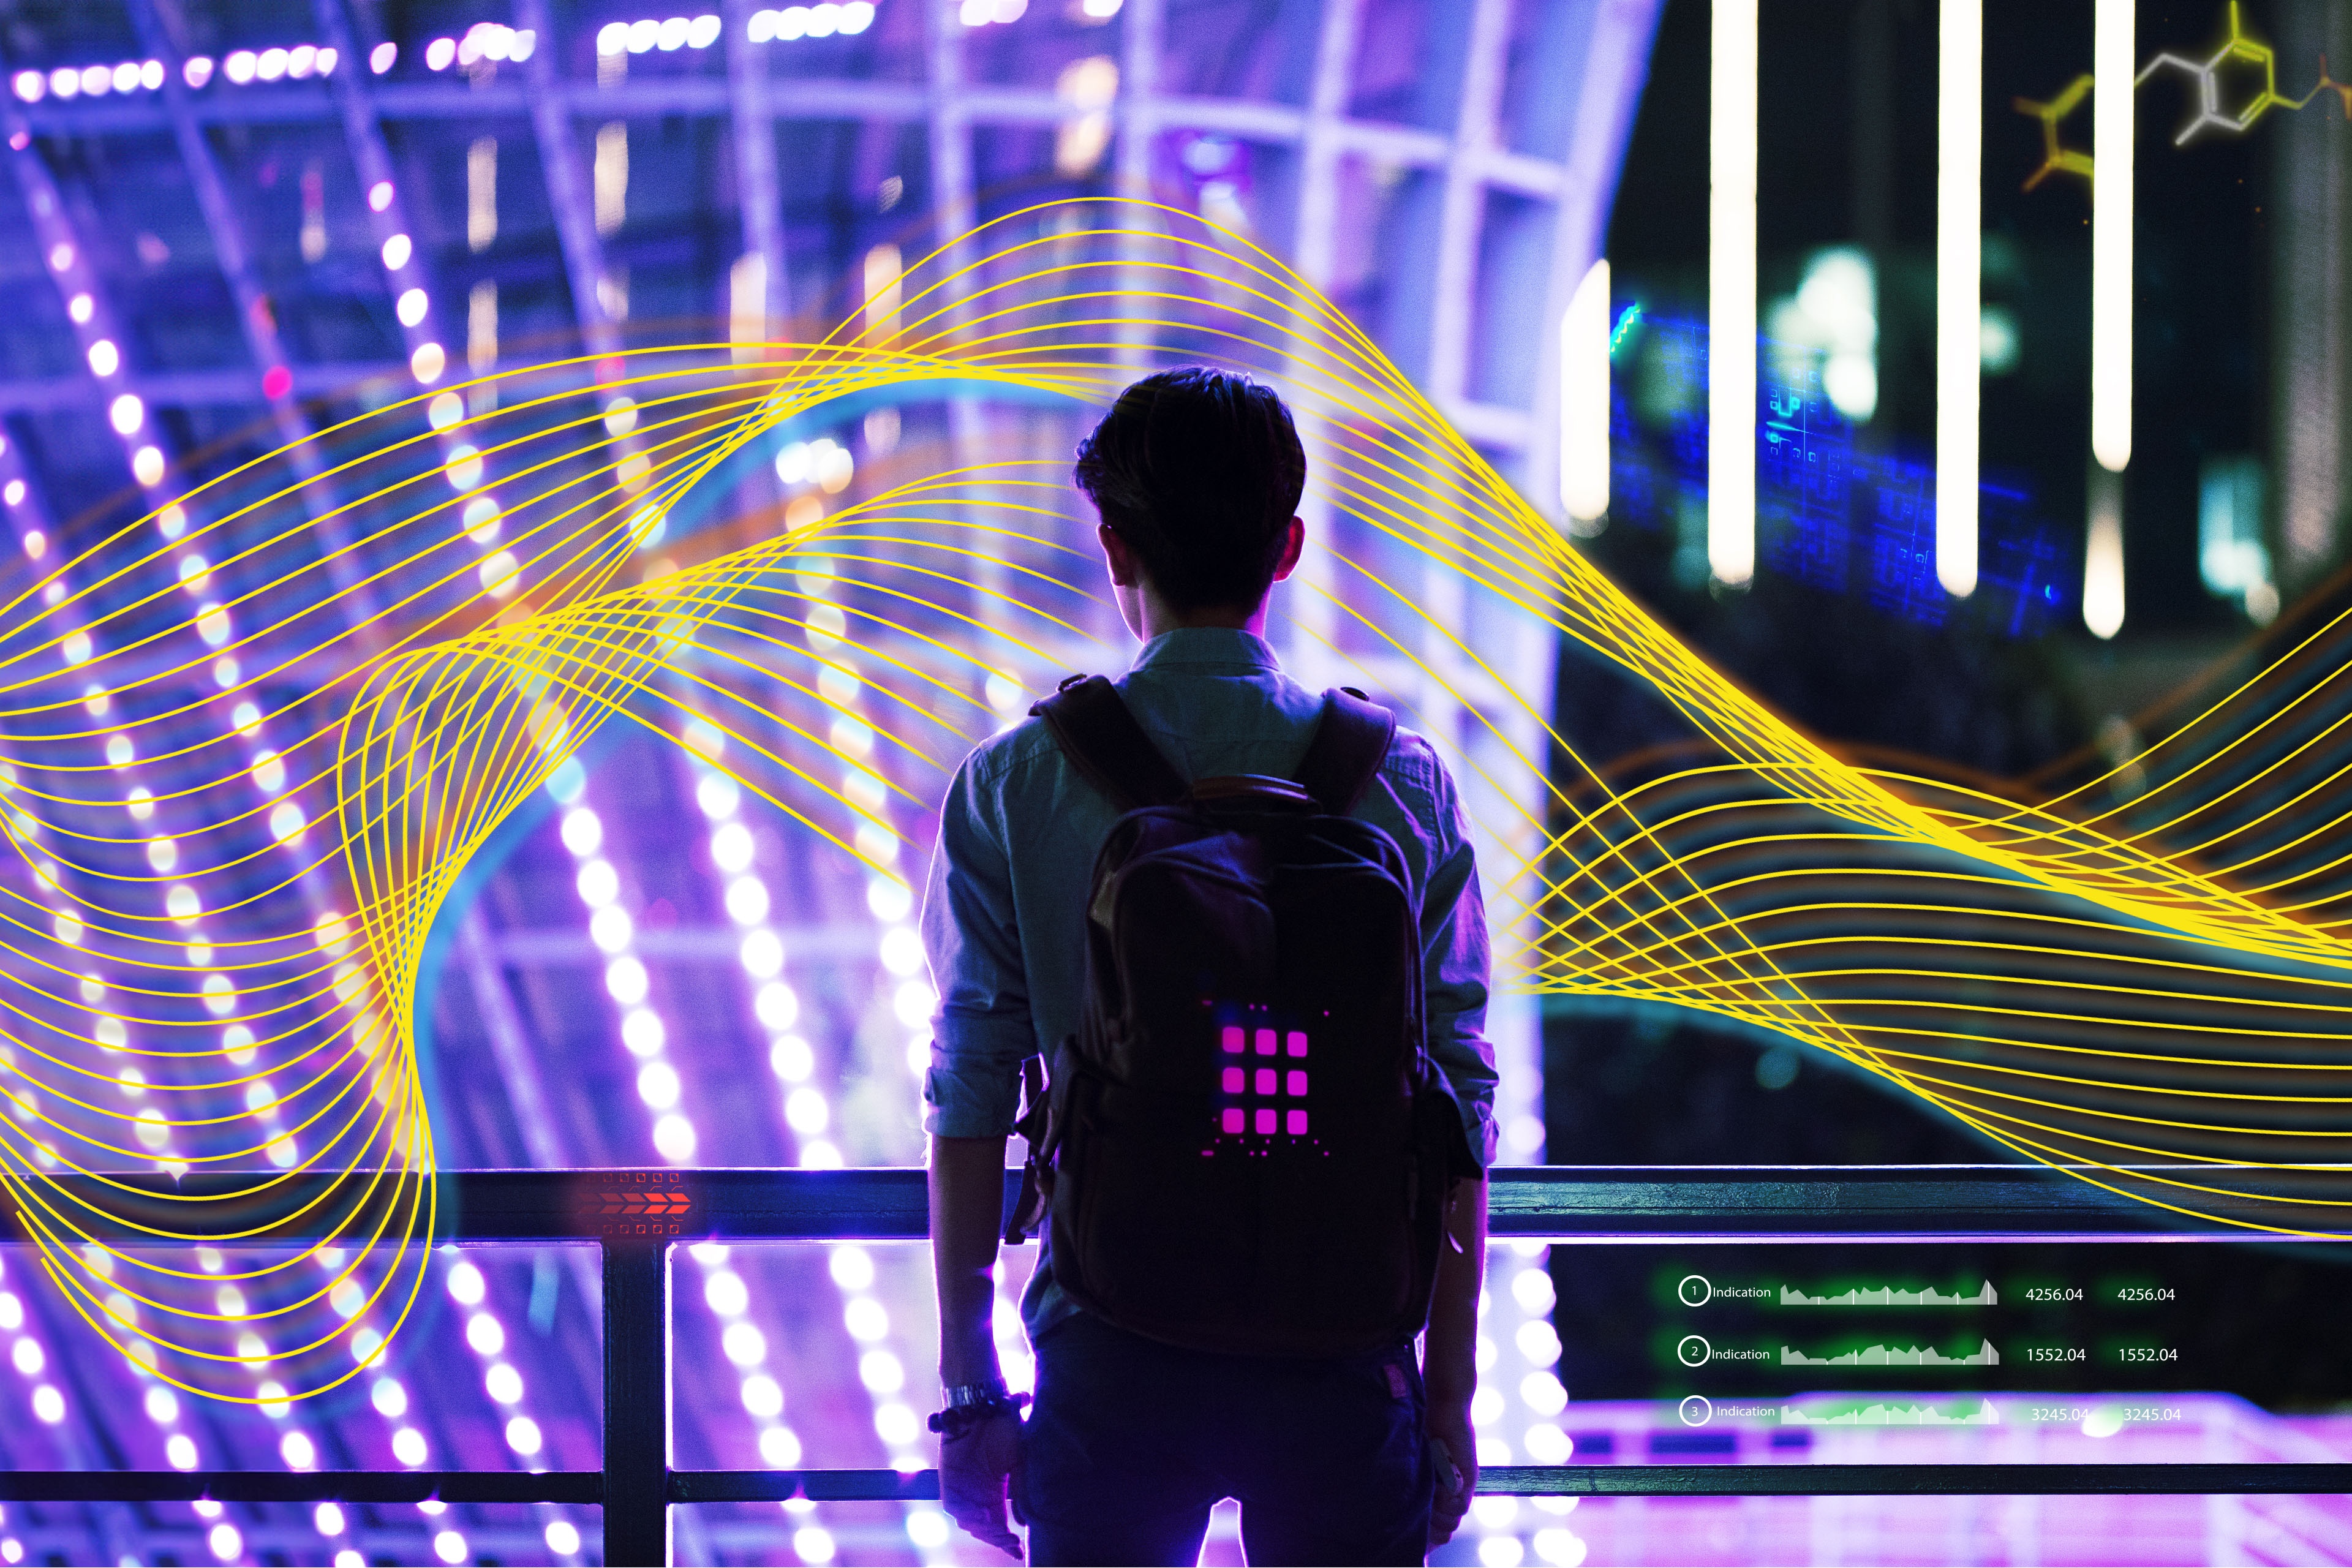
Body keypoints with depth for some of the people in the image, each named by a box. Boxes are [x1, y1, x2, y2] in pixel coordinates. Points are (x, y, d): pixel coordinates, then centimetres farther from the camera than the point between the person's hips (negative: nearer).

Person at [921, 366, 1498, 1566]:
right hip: (1344, 1357, 1)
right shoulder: (1403, 784, -1)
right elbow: (1456, 1107, 0)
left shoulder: (1012, 787, -2)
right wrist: (1451, 1393, 7)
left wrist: (969, 1389, 6)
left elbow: (971, 1103, -2)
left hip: (1112, 1354, 0)